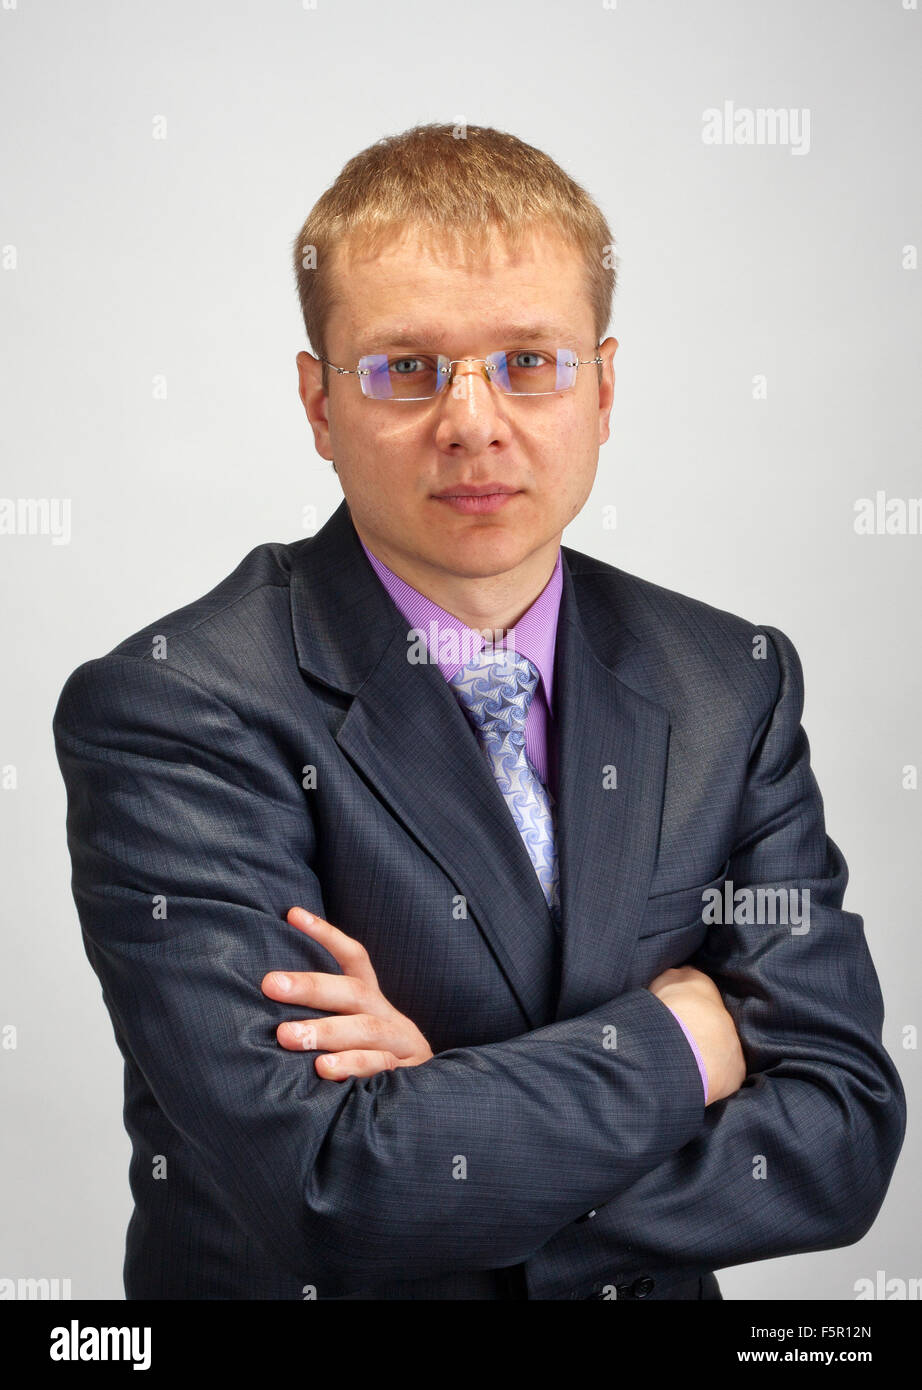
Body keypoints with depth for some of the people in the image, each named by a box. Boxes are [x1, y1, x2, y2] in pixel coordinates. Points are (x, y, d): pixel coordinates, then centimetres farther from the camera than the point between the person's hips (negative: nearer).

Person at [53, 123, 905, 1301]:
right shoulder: (166, 711, -13)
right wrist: (682, 1037, -10)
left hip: (651, 1287, 3)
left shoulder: (735, 686, 0)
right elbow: (328, 1190, -20)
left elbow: (840, 1136, -4)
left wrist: (456, 1106, -15)